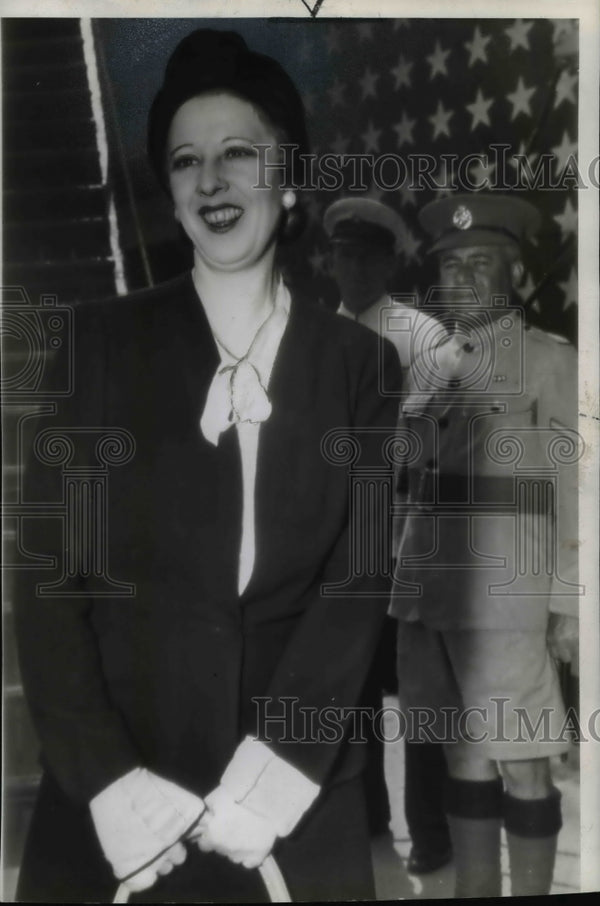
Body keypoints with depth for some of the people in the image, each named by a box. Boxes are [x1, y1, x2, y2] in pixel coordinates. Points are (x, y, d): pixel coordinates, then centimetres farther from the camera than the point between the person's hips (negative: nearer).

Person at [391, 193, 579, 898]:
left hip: (506, 595, -5)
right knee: (463, 757, 14)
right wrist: (411, 582, 11)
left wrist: (567, 603, -8)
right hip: (427, 591, 5)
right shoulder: (429, 368, 13)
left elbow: (575, 490, -4)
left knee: (521, 766, 2)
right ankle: (472, 892, 28)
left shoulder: (552, 361, 0)